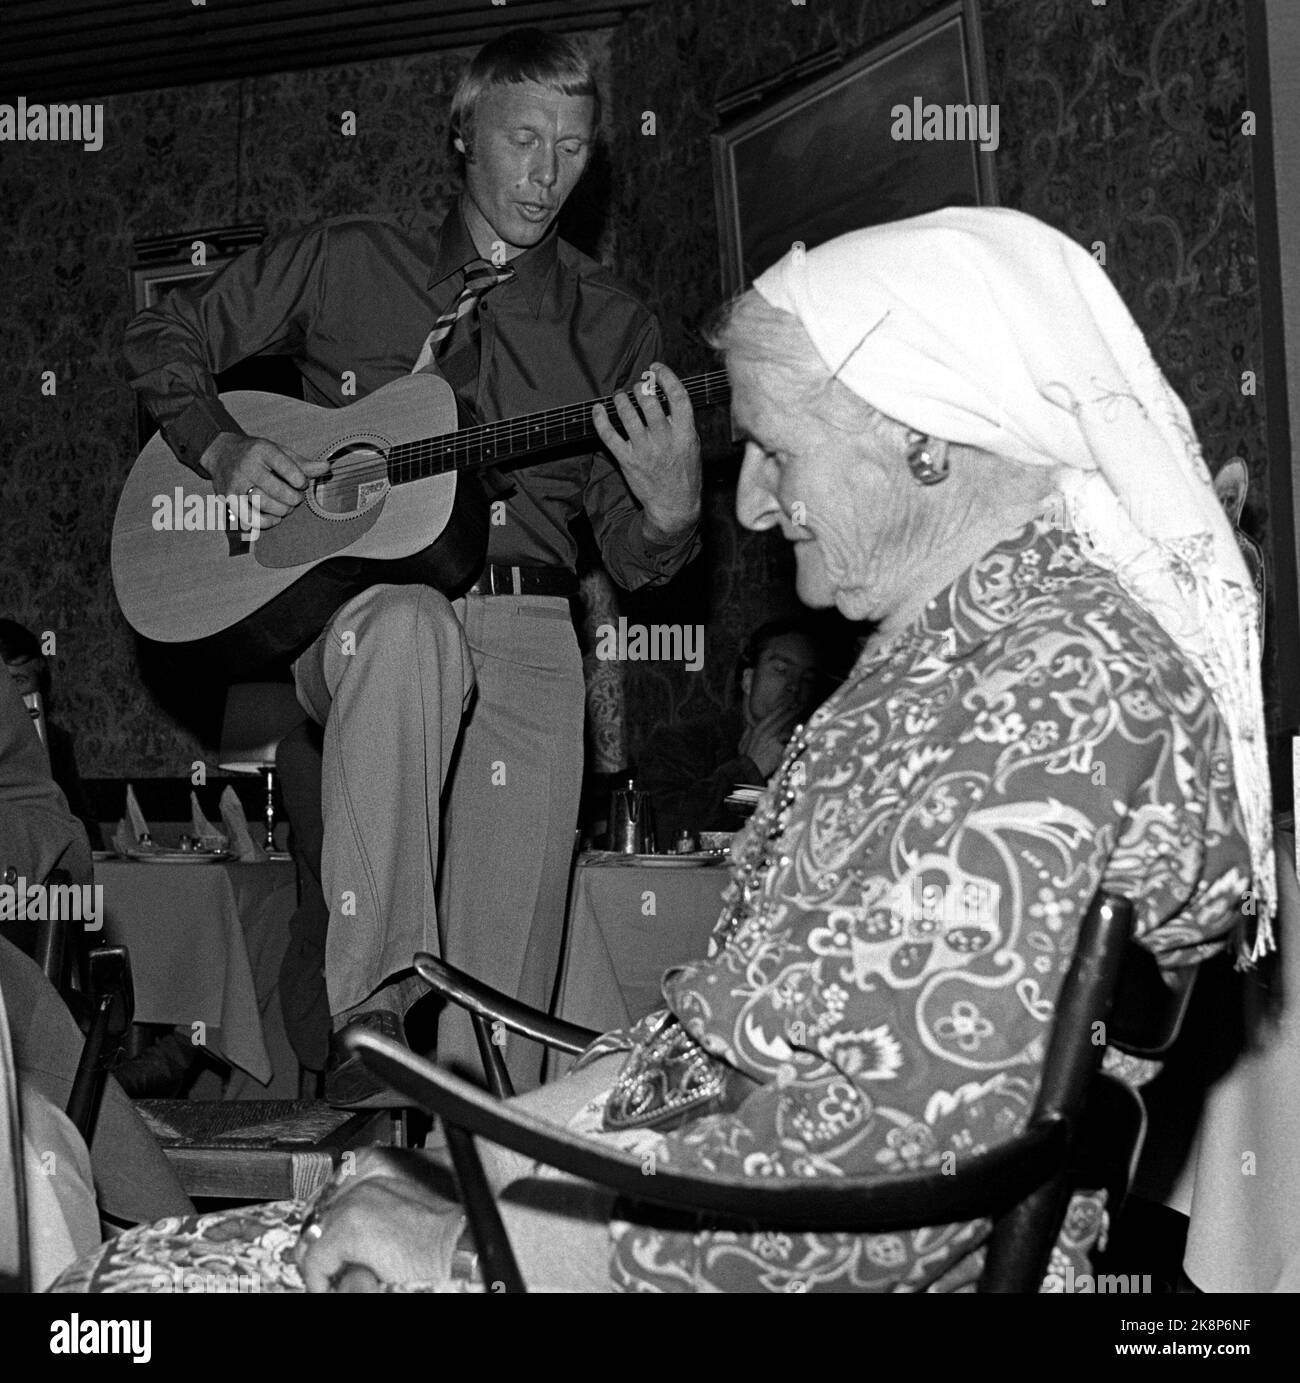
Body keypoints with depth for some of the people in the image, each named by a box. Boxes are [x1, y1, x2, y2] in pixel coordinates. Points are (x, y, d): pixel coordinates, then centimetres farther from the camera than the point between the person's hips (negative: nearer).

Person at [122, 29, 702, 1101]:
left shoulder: (609, 326, 12)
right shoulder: (345, 266, 11)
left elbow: (632, 560, 8)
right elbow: (167, 337, 18)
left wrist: (670, 508, -16)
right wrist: (223, 450, 0)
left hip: (525, 640, 2)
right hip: (353, 617, -1)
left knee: (501, 996, -7)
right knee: (409, 625, -39)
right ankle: (371, 1006, -36)